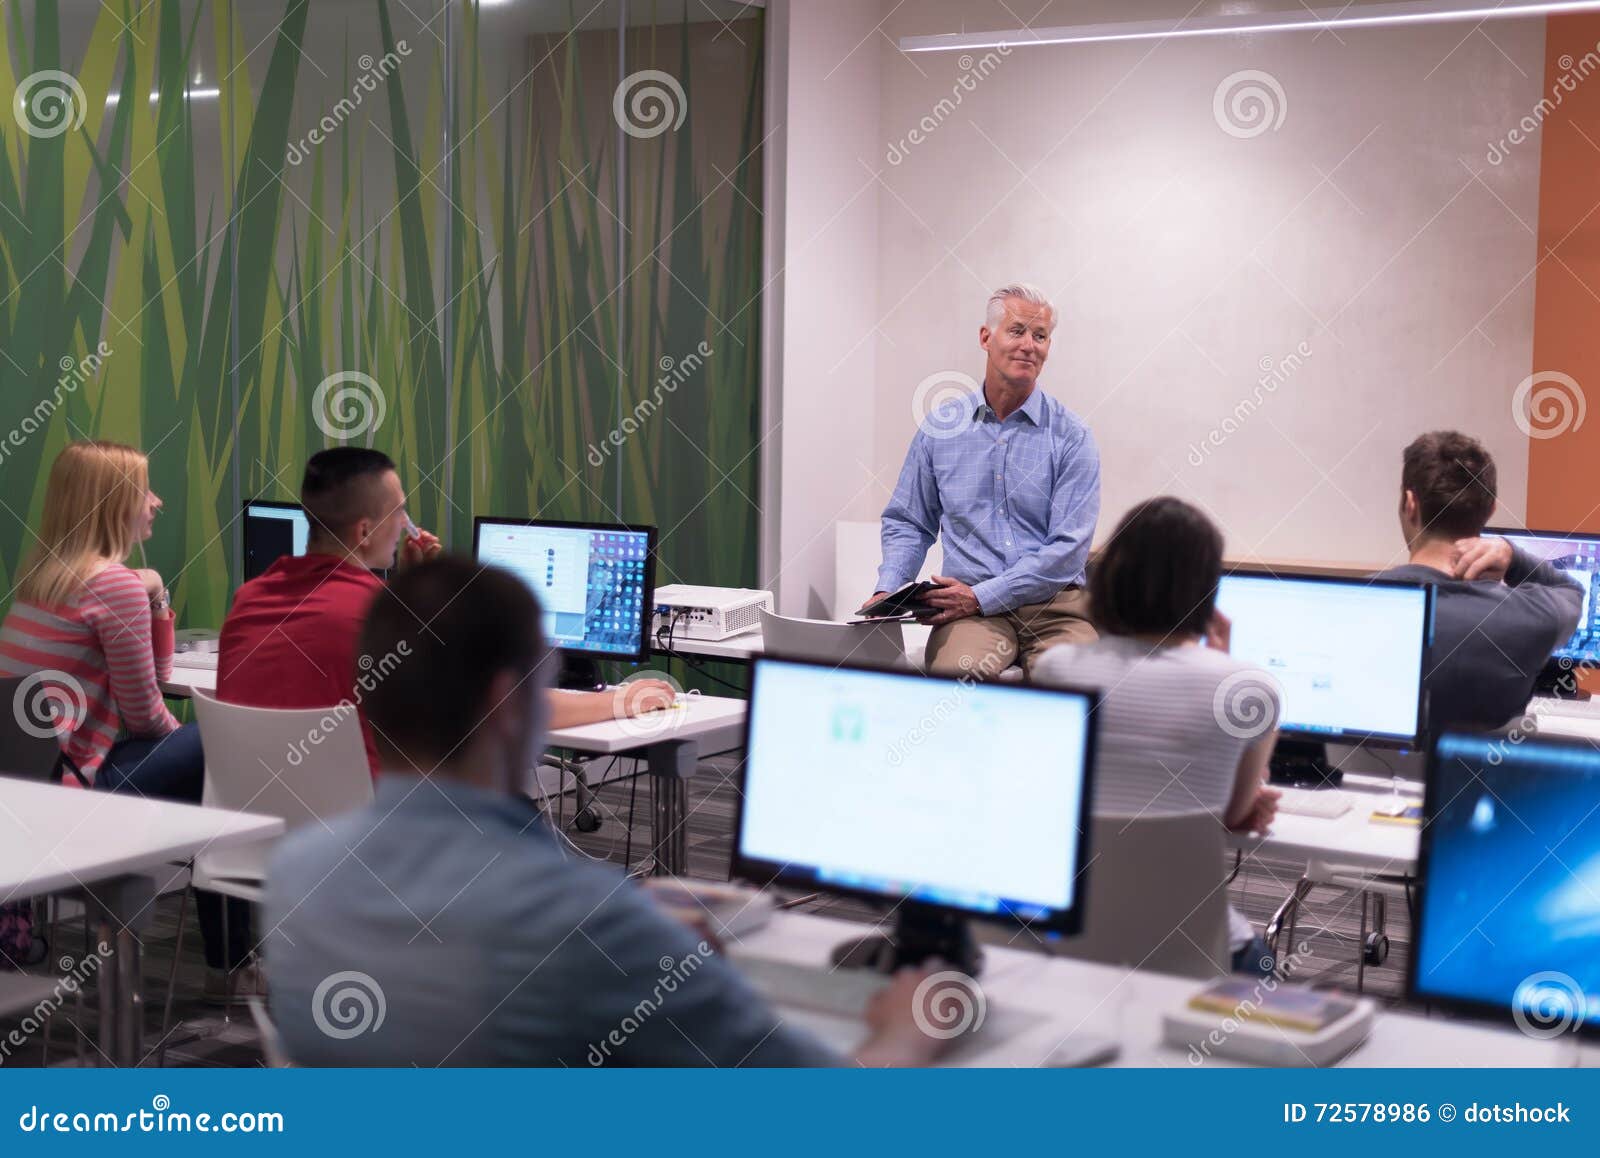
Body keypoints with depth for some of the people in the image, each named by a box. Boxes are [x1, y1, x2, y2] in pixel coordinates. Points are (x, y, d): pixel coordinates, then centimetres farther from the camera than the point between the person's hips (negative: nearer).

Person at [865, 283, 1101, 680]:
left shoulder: (1071, 436, 1)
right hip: (970, 608, 1)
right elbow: (908, 523, 20)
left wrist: (981, 596, -13)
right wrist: (888, 590, 1)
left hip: (1054, 606, 0)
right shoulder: (940, 427, 10)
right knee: (956, 675, -33)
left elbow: (1069, 547, -7)